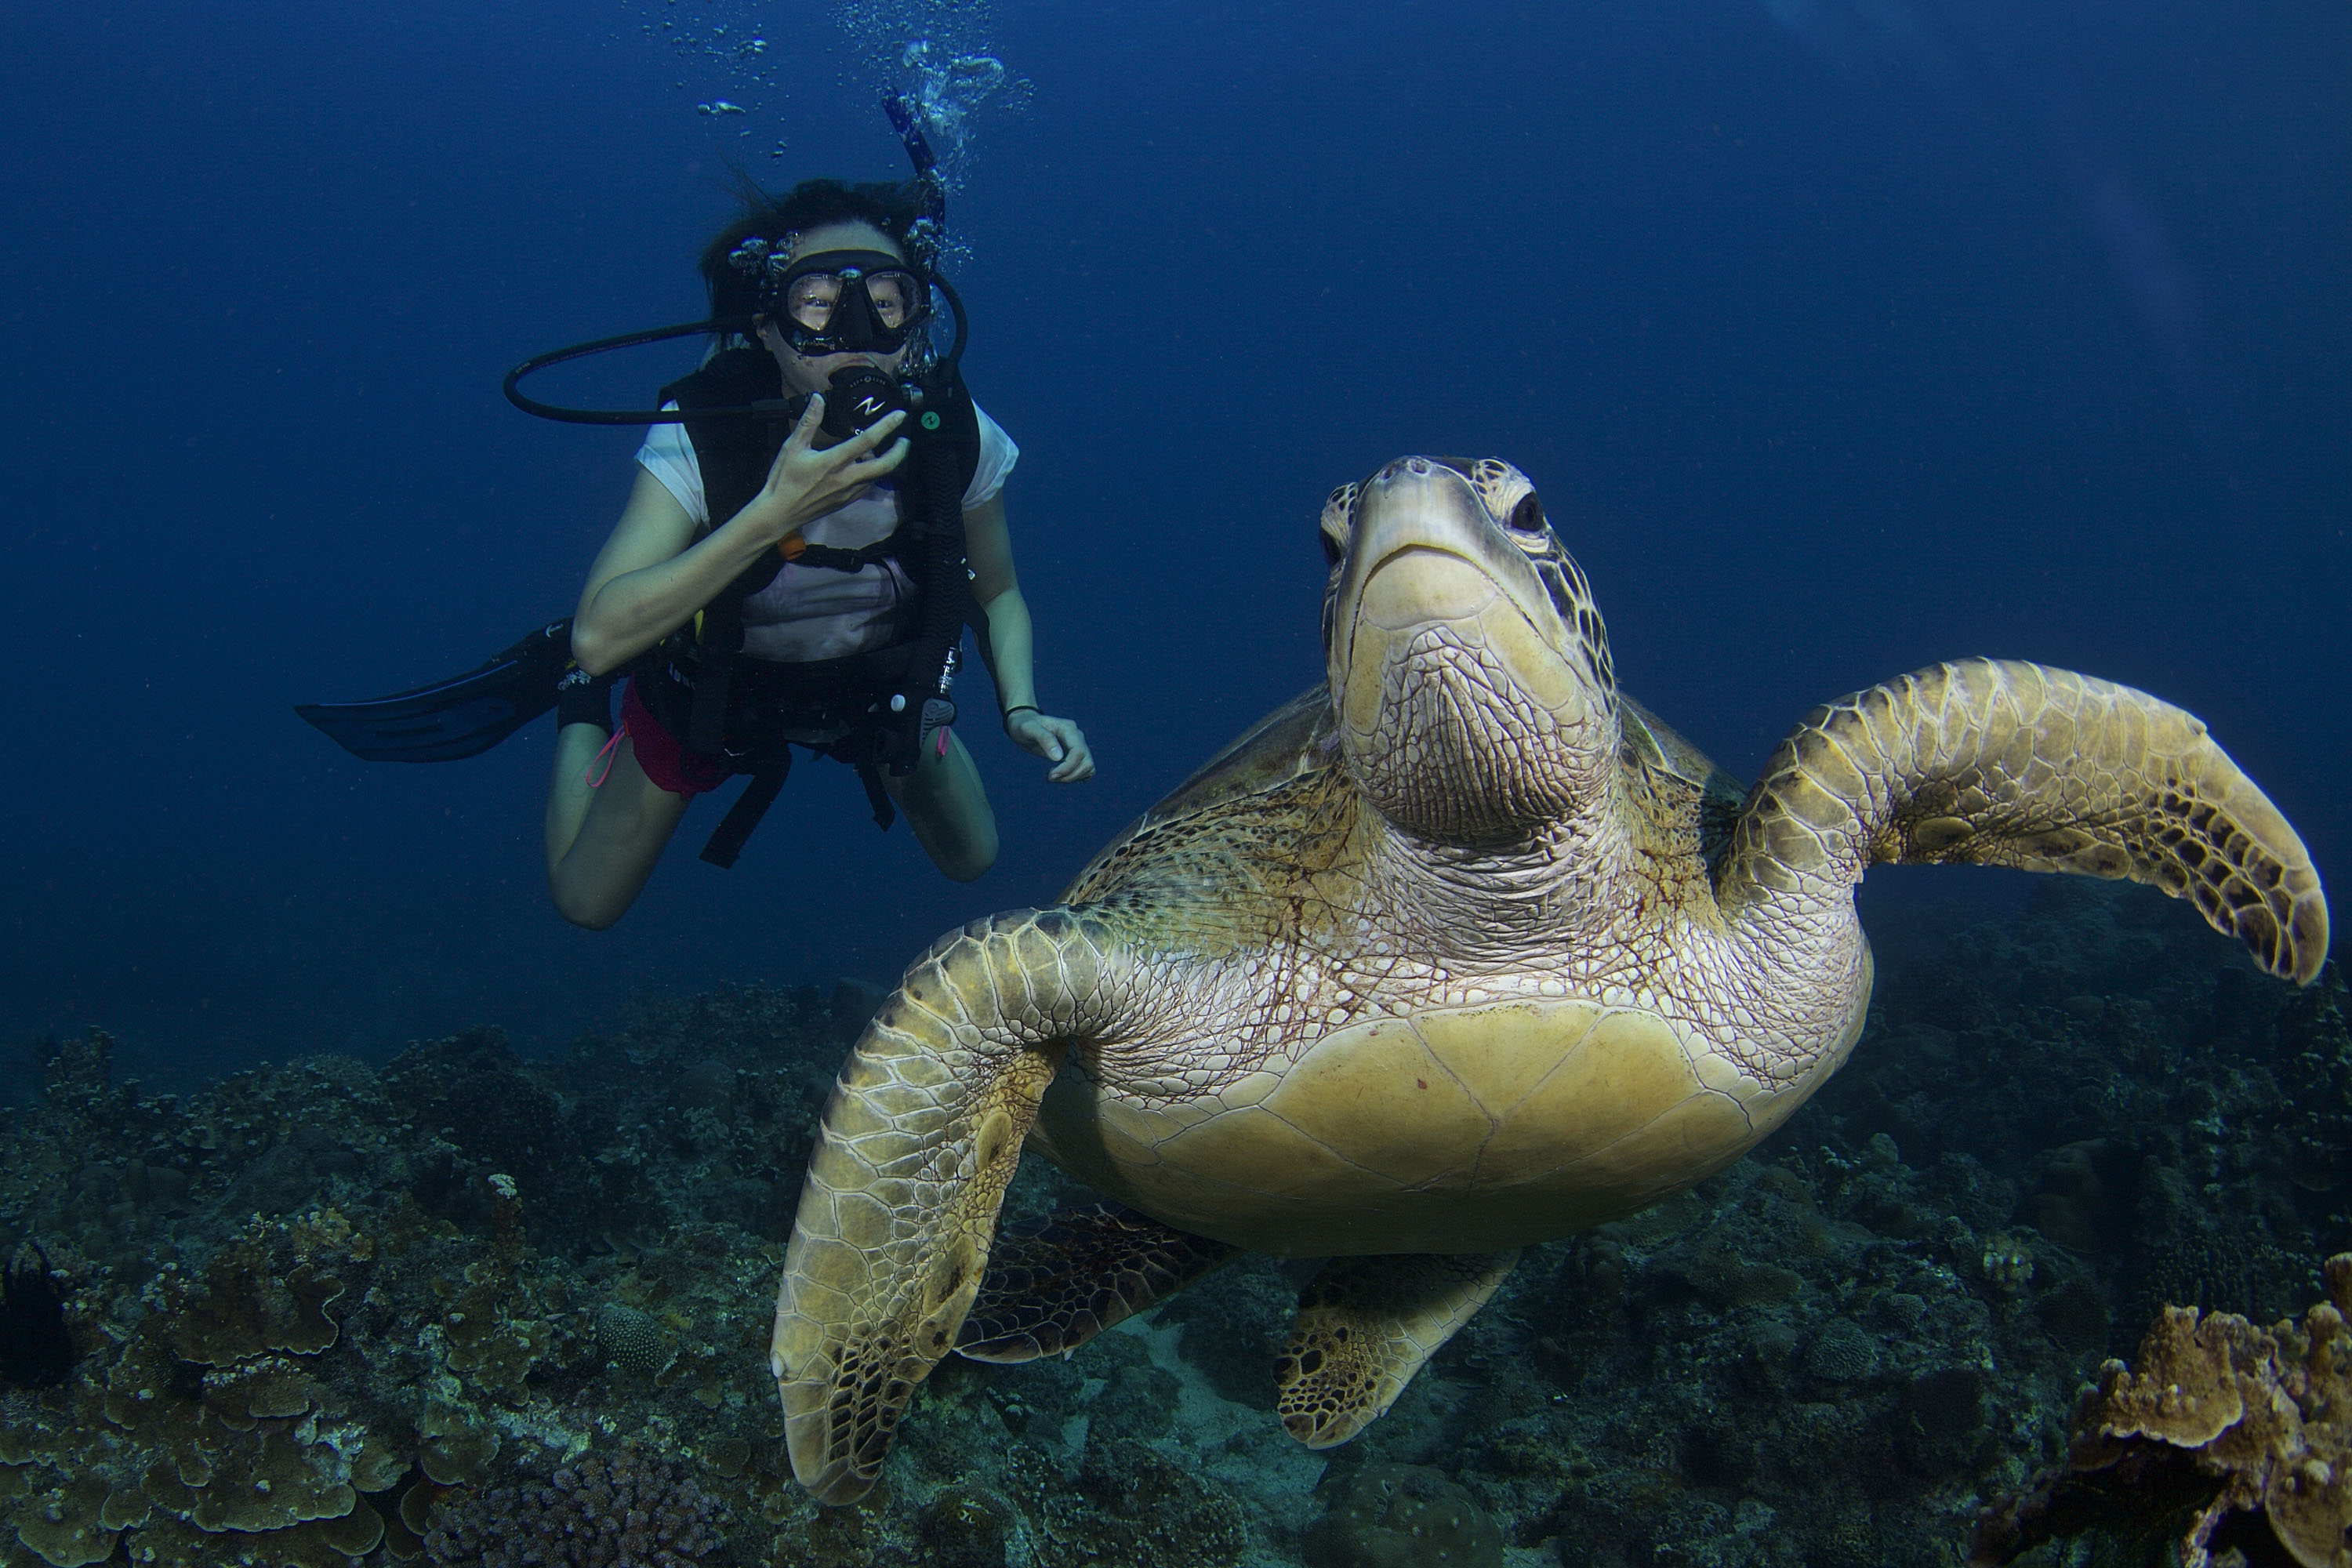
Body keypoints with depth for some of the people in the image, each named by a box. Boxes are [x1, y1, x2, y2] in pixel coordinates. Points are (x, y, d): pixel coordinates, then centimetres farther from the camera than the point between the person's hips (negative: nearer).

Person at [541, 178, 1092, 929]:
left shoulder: (955, 435, -27)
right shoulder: (703, 435, -36)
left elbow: (997, 595, -8)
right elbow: (600, 635, -46)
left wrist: (1021, 710, -28)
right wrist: (776, 513, -54)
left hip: (879, 687, 3)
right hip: (713, 690, -2)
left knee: (972, 861, 19)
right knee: (586, 904, 10)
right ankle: (585, 708, 34)